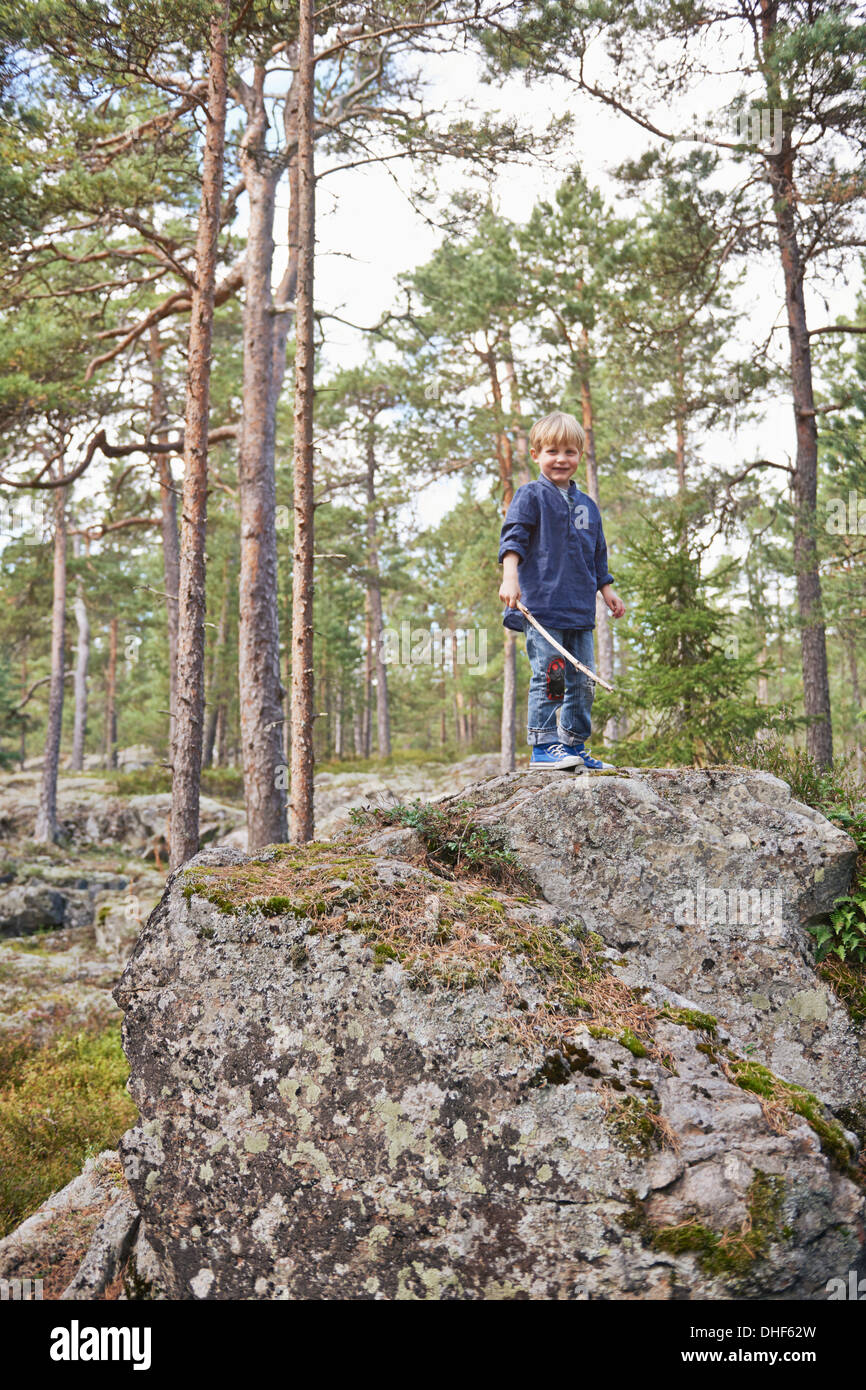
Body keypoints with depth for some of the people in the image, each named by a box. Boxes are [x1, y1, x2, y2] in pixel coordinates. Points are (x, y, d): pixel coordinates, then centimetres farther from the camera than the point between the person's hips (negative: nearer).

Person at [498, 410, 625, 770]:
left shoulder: (587, 505, 20)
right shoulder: (530, 496, 2)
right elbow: (513, 538, -9)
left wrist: (607, 590, 22)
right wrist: (510, 577, -23)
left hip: (579, 610, 6)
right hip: (541, 605, -6)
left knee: (582, 680, 7)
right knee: (549, 676, -10)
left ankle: (574, 746, 16)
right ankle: (543, 746, -4)